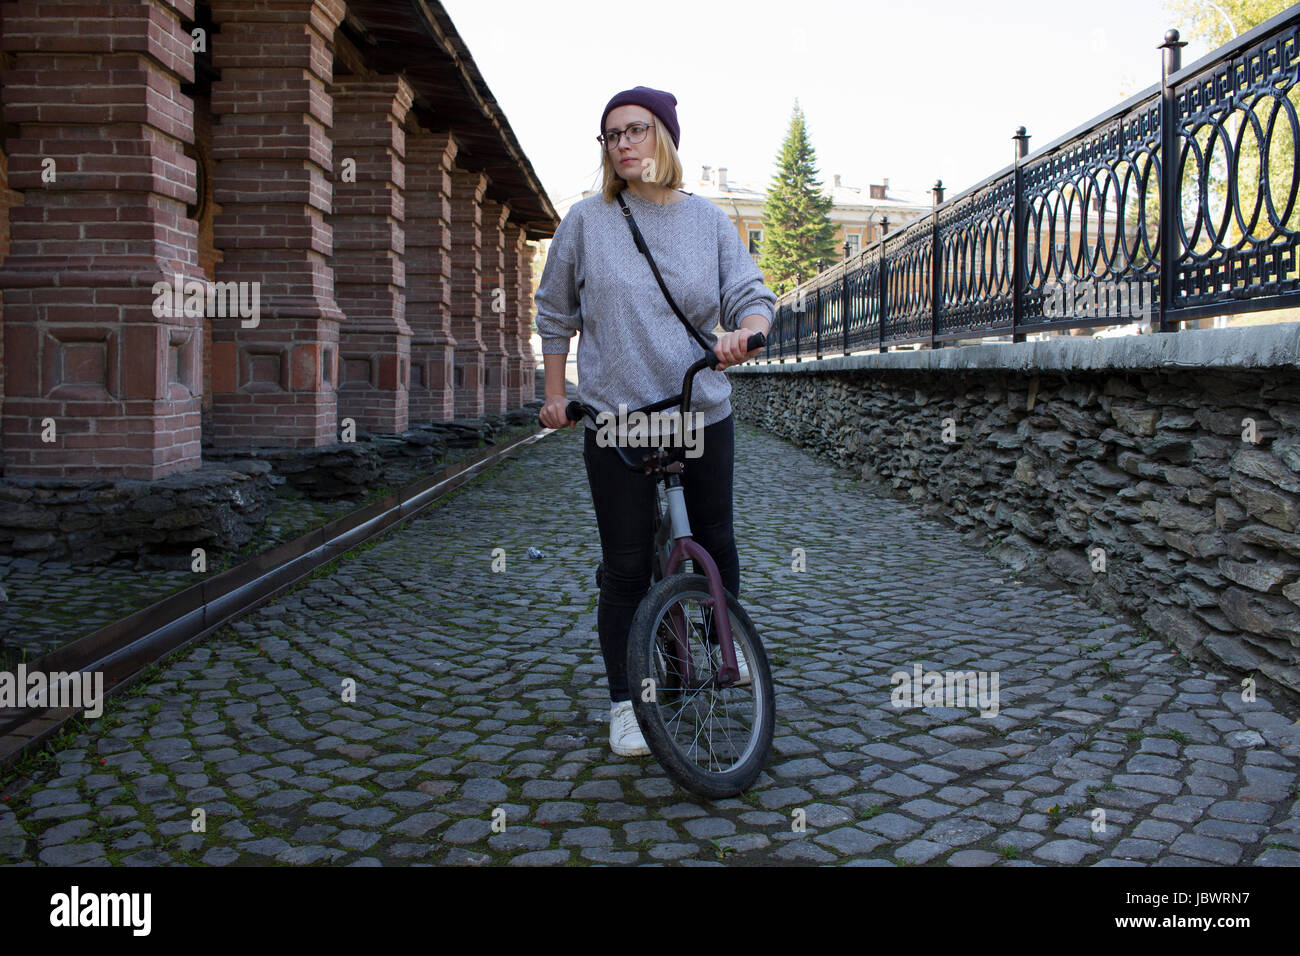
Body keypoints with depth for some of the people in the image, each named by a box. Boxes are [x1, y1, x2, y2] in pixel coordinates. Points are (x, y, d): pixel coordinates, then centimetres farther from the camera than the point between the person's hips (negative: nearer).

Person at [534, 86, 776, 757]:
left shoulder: (707, 218, 4)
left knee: (714, 544, 15)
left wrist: (746, 332, -22)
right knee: (626, 567, 1)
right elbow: (555, 312, 11)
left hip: (704, 414, 2)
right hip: (617, 420, -1)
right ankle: (624, 701, 14)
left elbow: (751, 294, 1)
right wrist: (555, 394, 8)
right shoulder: (587, 220, 1)